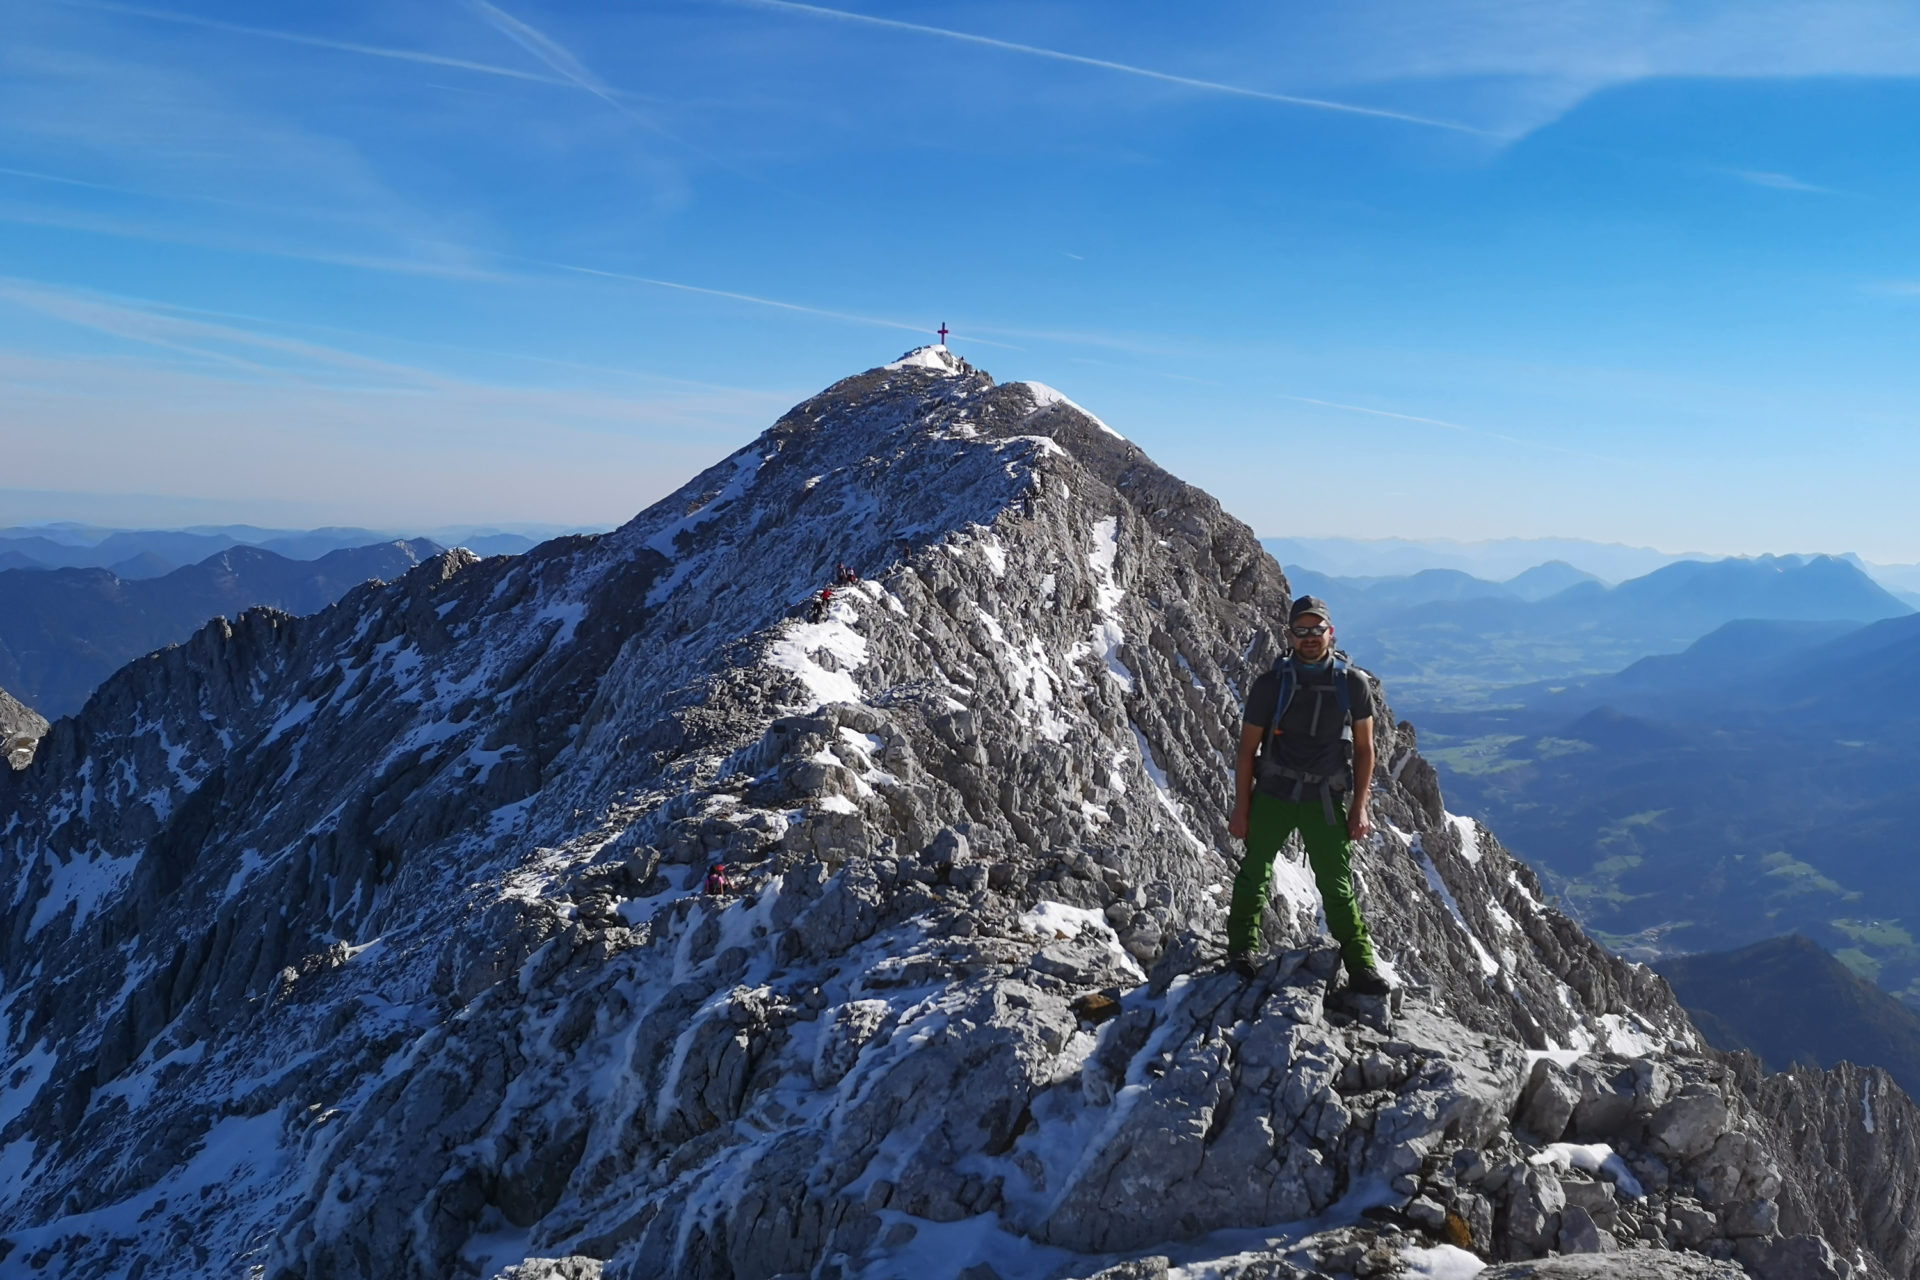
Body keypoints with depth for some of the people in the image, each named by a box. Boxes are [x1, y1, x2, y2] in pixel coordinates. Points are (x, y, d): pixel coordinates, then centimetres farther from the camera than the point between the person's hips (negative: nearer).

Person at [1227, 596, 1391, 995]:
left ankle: (1361, 967, 10)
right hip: (1272, 796, 0)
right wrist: (1241, 810, -3)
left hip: (1324, 800, 0)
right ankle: (1242, 947, 29)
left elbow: (1364, 748, 4)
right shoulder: (1270, 685, -10)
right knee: (1254, 873, 8)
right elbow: (1247, 750, -4)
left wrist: (1359, 808, -1)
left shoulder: (1353, 685, -6)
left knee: (1338, 886, 0)